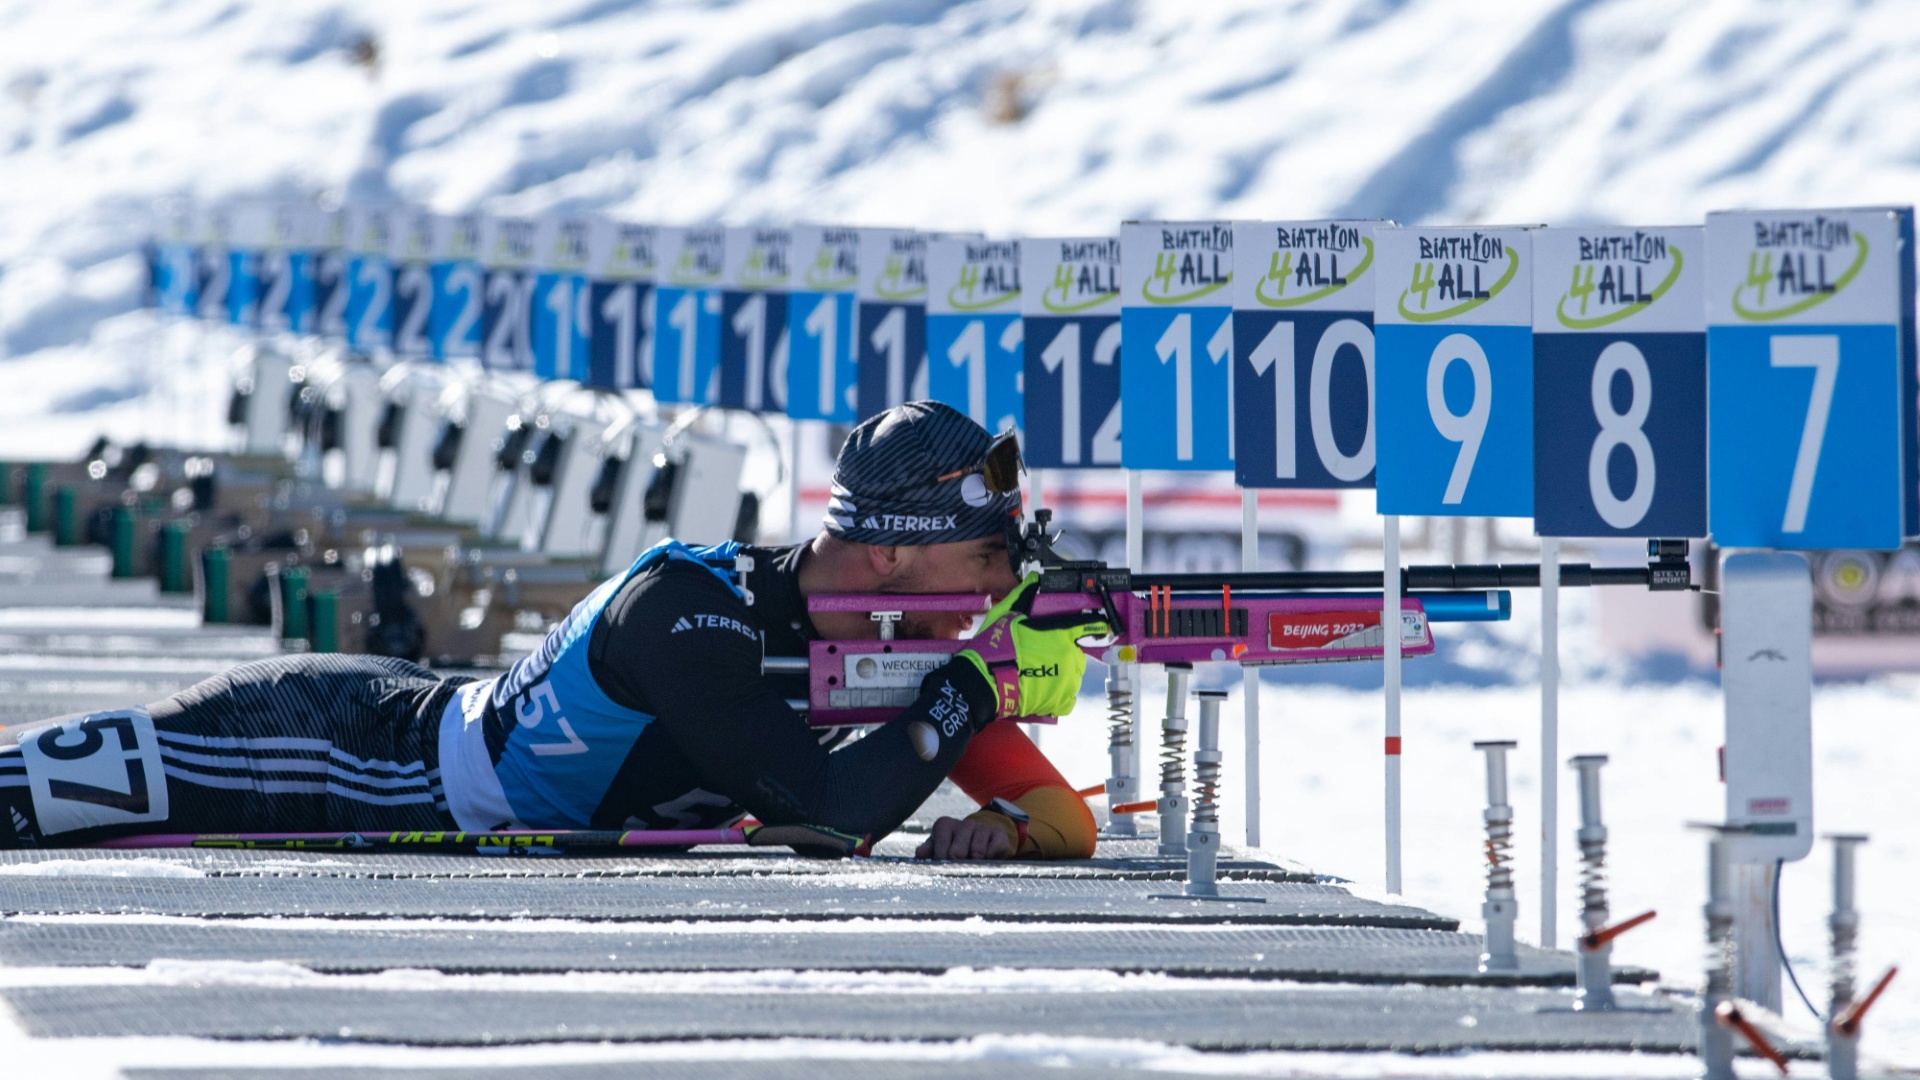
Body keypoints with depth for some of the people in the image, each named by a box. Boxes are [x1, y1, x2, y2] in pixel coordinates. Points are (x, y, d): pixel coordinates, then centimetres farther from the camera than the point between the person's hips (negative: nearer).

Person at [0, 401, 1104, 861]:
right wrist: (980, 683, -32)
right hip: (364, 755, -7)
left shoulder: (896, 648, -10)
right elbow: (837, 808, -40)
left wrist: (1008, 824, -26)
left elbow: (1066, 822, -4)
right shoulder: (683, 609, -32)